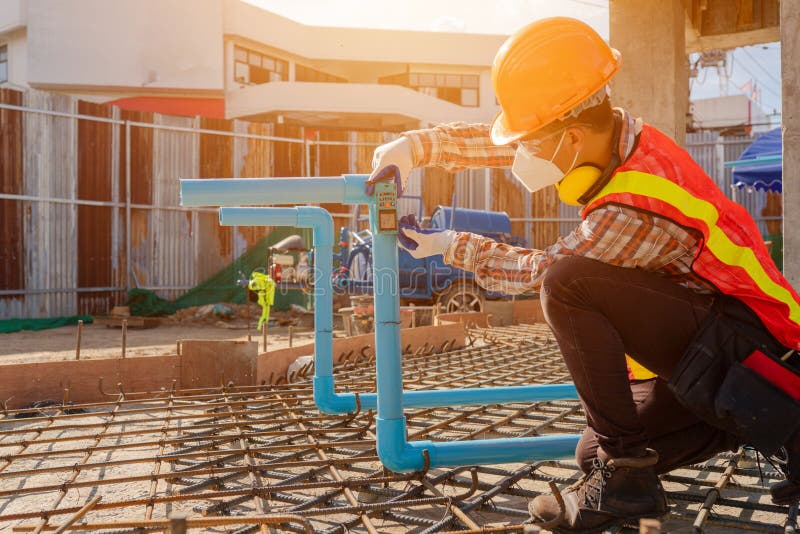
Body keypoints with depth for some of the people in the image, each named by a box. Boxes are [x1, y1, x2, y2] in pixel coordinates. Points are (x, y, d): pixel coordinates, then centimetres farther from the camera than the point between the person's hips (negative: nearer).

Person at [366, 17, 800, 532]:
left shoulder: (633, 211, -31)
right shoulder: (609, 133, -6)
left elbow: (539, 271, -15)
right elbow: (490, 140, 1)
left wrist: (448, 244, -7)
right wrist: (412, 146, -10)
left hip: (750, 351, -9)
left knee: (569, 284, -30)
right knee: (597, 451, 15)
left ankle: (626, 474, -18)